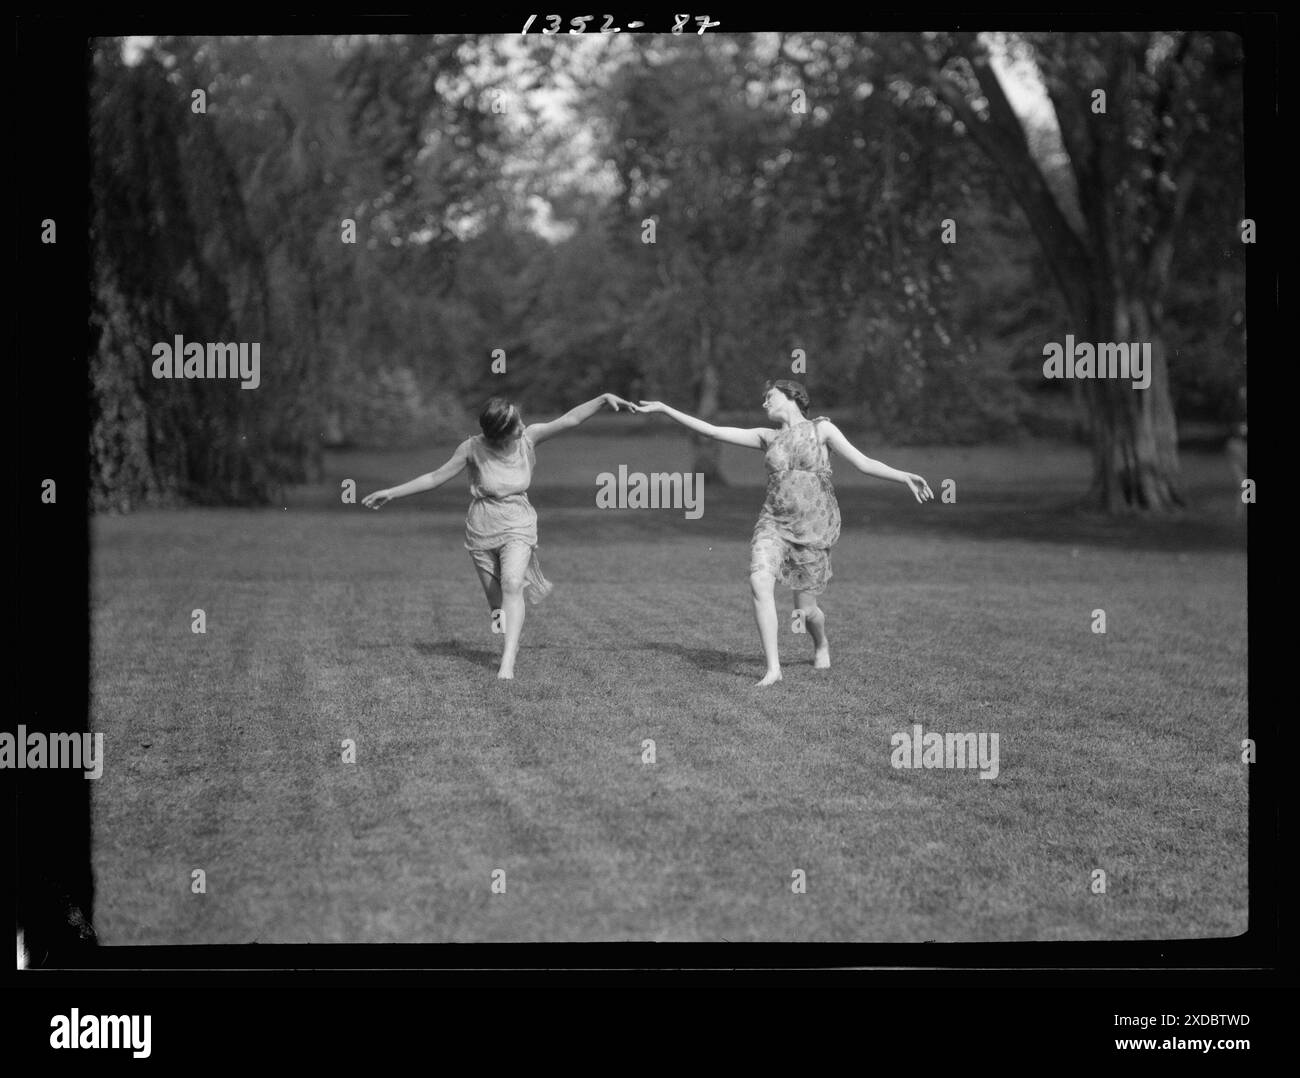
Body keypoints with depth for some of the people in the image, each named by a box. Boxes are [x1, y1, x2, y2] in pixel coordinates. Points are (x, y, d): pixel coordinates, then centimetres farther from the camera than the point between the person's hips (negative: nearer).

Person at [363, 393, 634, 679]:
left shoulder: (528, 438, -7)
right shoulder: (473, 449, -12)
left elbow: (571, 419, -10)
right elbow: (436, 478, -2)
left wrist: (604, 398, -21)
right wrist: (391, 493, -2)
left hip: (518, 526, -1)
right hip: (481, 529, 1)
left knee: (512, 585, -24)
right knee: (497, 603, 4)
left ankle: (508, 662, -32)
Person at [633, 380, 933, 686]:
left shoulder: (821, 429, 3)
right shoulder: (767, 437, 11)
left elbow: (863, 463, -3)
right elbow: (711, 431, 9)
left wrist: (904, 477, -16)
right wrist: (664, 409, 5)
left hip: (814, 526, -2)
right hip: (774, 523, 2)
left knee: (805, 610, 4)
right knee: (760, 582, -25)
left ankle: (821, 644, 40)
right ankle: (773, 668, -23)